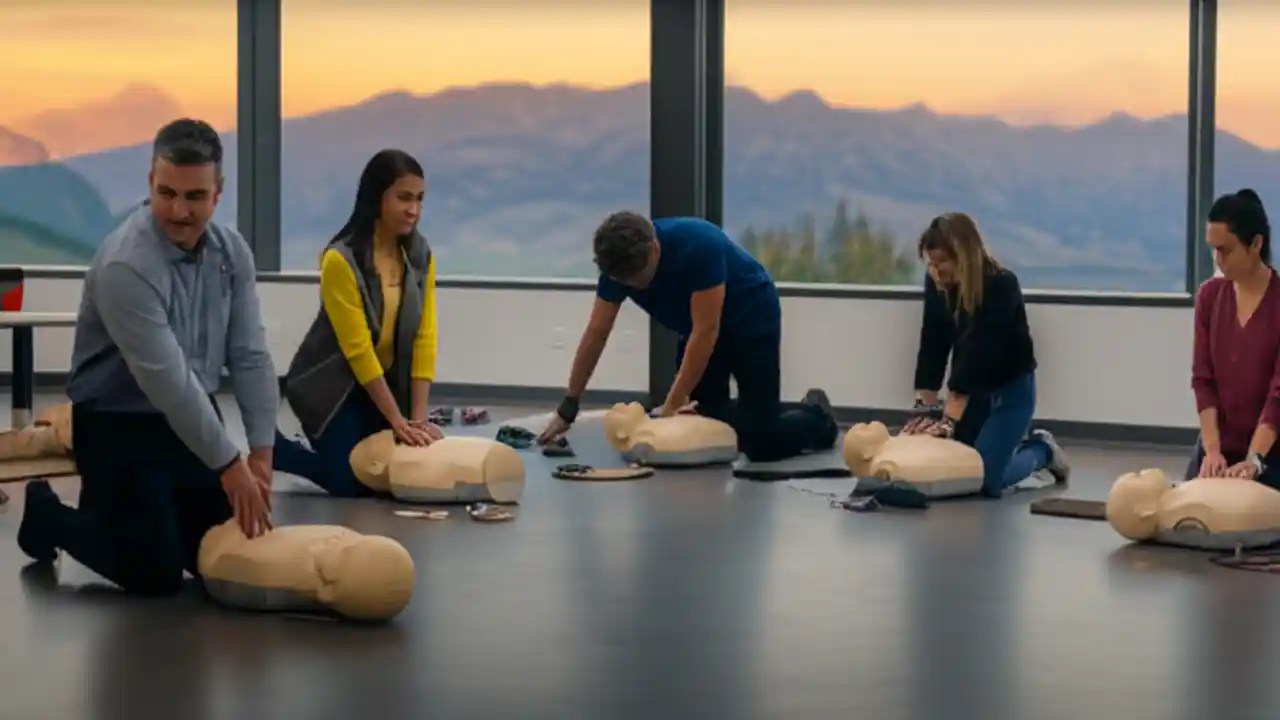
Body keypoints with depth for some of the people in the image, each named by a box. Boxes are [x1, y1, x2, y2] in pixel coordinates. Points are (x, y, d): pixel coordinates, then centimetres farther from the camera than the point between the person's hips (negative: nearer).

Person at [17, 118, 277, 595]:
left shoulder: (232, 251, -6)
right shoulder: (126, 265, -28)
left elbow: (250, 358, -4)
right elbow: (167, 381, -28)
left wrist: (260, 455, -12)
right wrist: (230, 466, -25)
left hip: (194, 417, 7)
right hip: (120, 427, -7)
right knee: (156, 575, -7)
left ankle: (113, 510, 32)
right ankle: (46, 513, 18)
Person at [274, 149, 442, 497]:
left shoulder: (420, 255, -5)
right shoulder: (341, 260, -24)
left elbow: (424, 338, -7)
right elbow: (358, 349, -23)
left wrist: (418, 418, -14)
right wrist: (398, 421, -23)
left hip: (384, 382, 6)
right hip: (331, 385, -6)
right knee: (351, 483, -12)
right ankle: (271, 449, 14)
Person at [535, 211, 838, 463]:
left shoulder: (698, 246, -37)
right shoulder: (619, 262, -19)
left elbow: (706, 332, -33)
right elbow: (596, 335, -10)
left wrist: (671, 406, -31)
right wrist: (568, 408, -9)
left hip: (750, 319, -6)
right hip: (700, 325, 6)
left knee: (762, 443, -11)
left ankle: (815, 415, 19)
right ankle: (754, 411, 28)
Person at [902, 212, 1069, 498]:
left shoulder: (1001, 285, -28)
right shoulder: (936, 283, -10)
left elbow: (979, 352, -31)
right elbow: (932, 346, -9)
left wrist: (950, 419, -35)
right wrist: (923, 408, -18)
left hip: (1009, 389, -6)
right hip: (969, 387, 6)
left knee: (984, 480, -15)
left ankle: (1042, 450, 15)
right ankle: (1016, 440, 23)